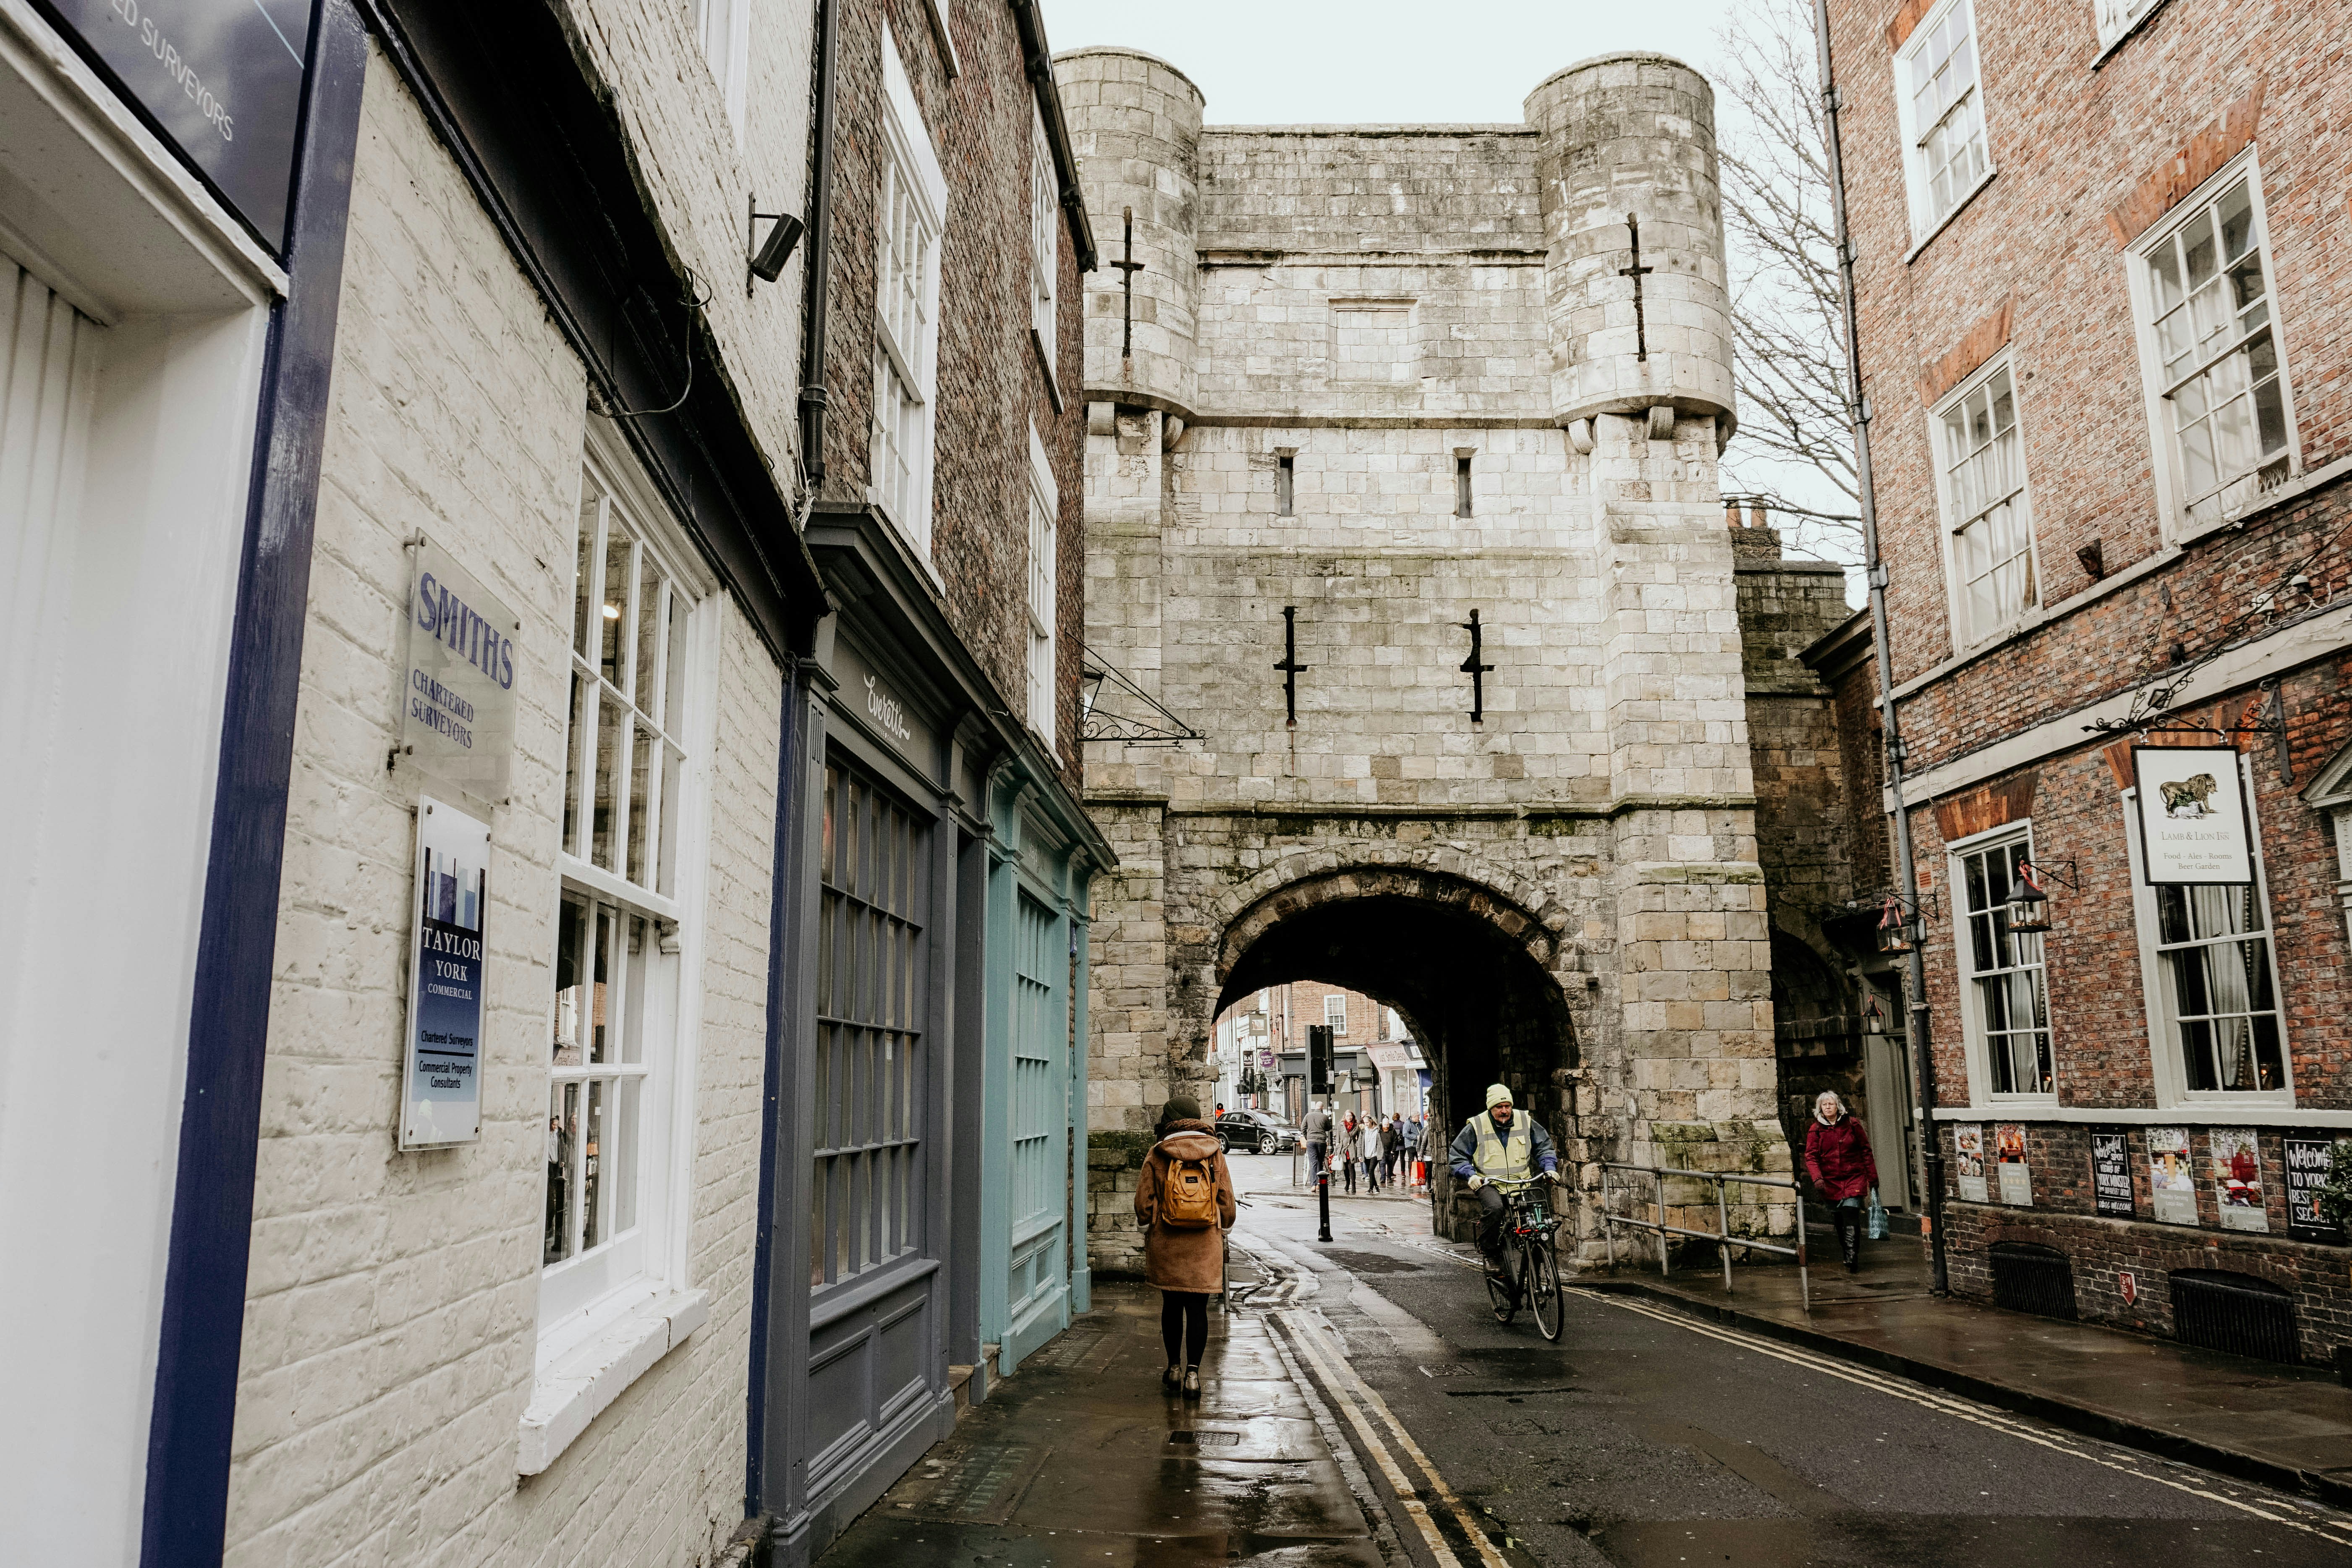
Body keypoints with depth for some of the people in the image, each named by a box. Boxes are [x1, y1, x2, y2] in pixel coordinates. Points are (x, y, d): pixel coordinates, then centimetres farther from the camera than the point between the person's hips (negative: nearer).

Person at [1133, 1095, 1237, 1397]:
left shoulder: (1157, 1156, -4)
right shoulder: (1215, 1154, 0)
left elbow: (1144, 1203, 0)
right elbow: (1227, 1201, 5)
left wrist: (1147, 1232, 16)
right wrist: (1223, 1232, 19)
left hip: (1166, 1244, 0)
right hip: (1204, 1246, 0)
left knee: (1171, 1305, 14)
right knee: (1197, 1307, 4)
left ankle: (1174, 1368, 23)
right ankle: (1192, 1373, -2)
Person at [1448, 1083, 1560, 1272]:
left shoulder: (1526, 1122, 8)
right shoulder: (1475, 1127, -1)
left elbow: (1544, 1146, 20)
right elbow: (1458, 1154, 4)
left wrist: (1549, 1167, 4)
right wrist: (1470, 1175, -11)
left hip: (1522, 1184, 3)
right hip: (1489, 1184, -3)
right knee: (1494, 1208, -33)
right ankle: (1491, 1254, -15)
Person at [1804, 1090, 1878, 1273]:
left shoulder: (1852, 1125, 2)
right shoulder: (1815, 1130, 3)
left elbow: (1866, 1151, 8)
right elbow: (1811, 1156, -3)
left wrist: (1873, 1177, 7)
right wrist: (1817, 1178, -19)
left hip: (1854, 1178, -2)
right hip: (1831, 1182, 2)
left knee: (1851, 1217, -16)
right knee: (1839, 1222, 7)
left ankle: (1852, 1258, -16)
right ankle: (1849, 1257, 22)